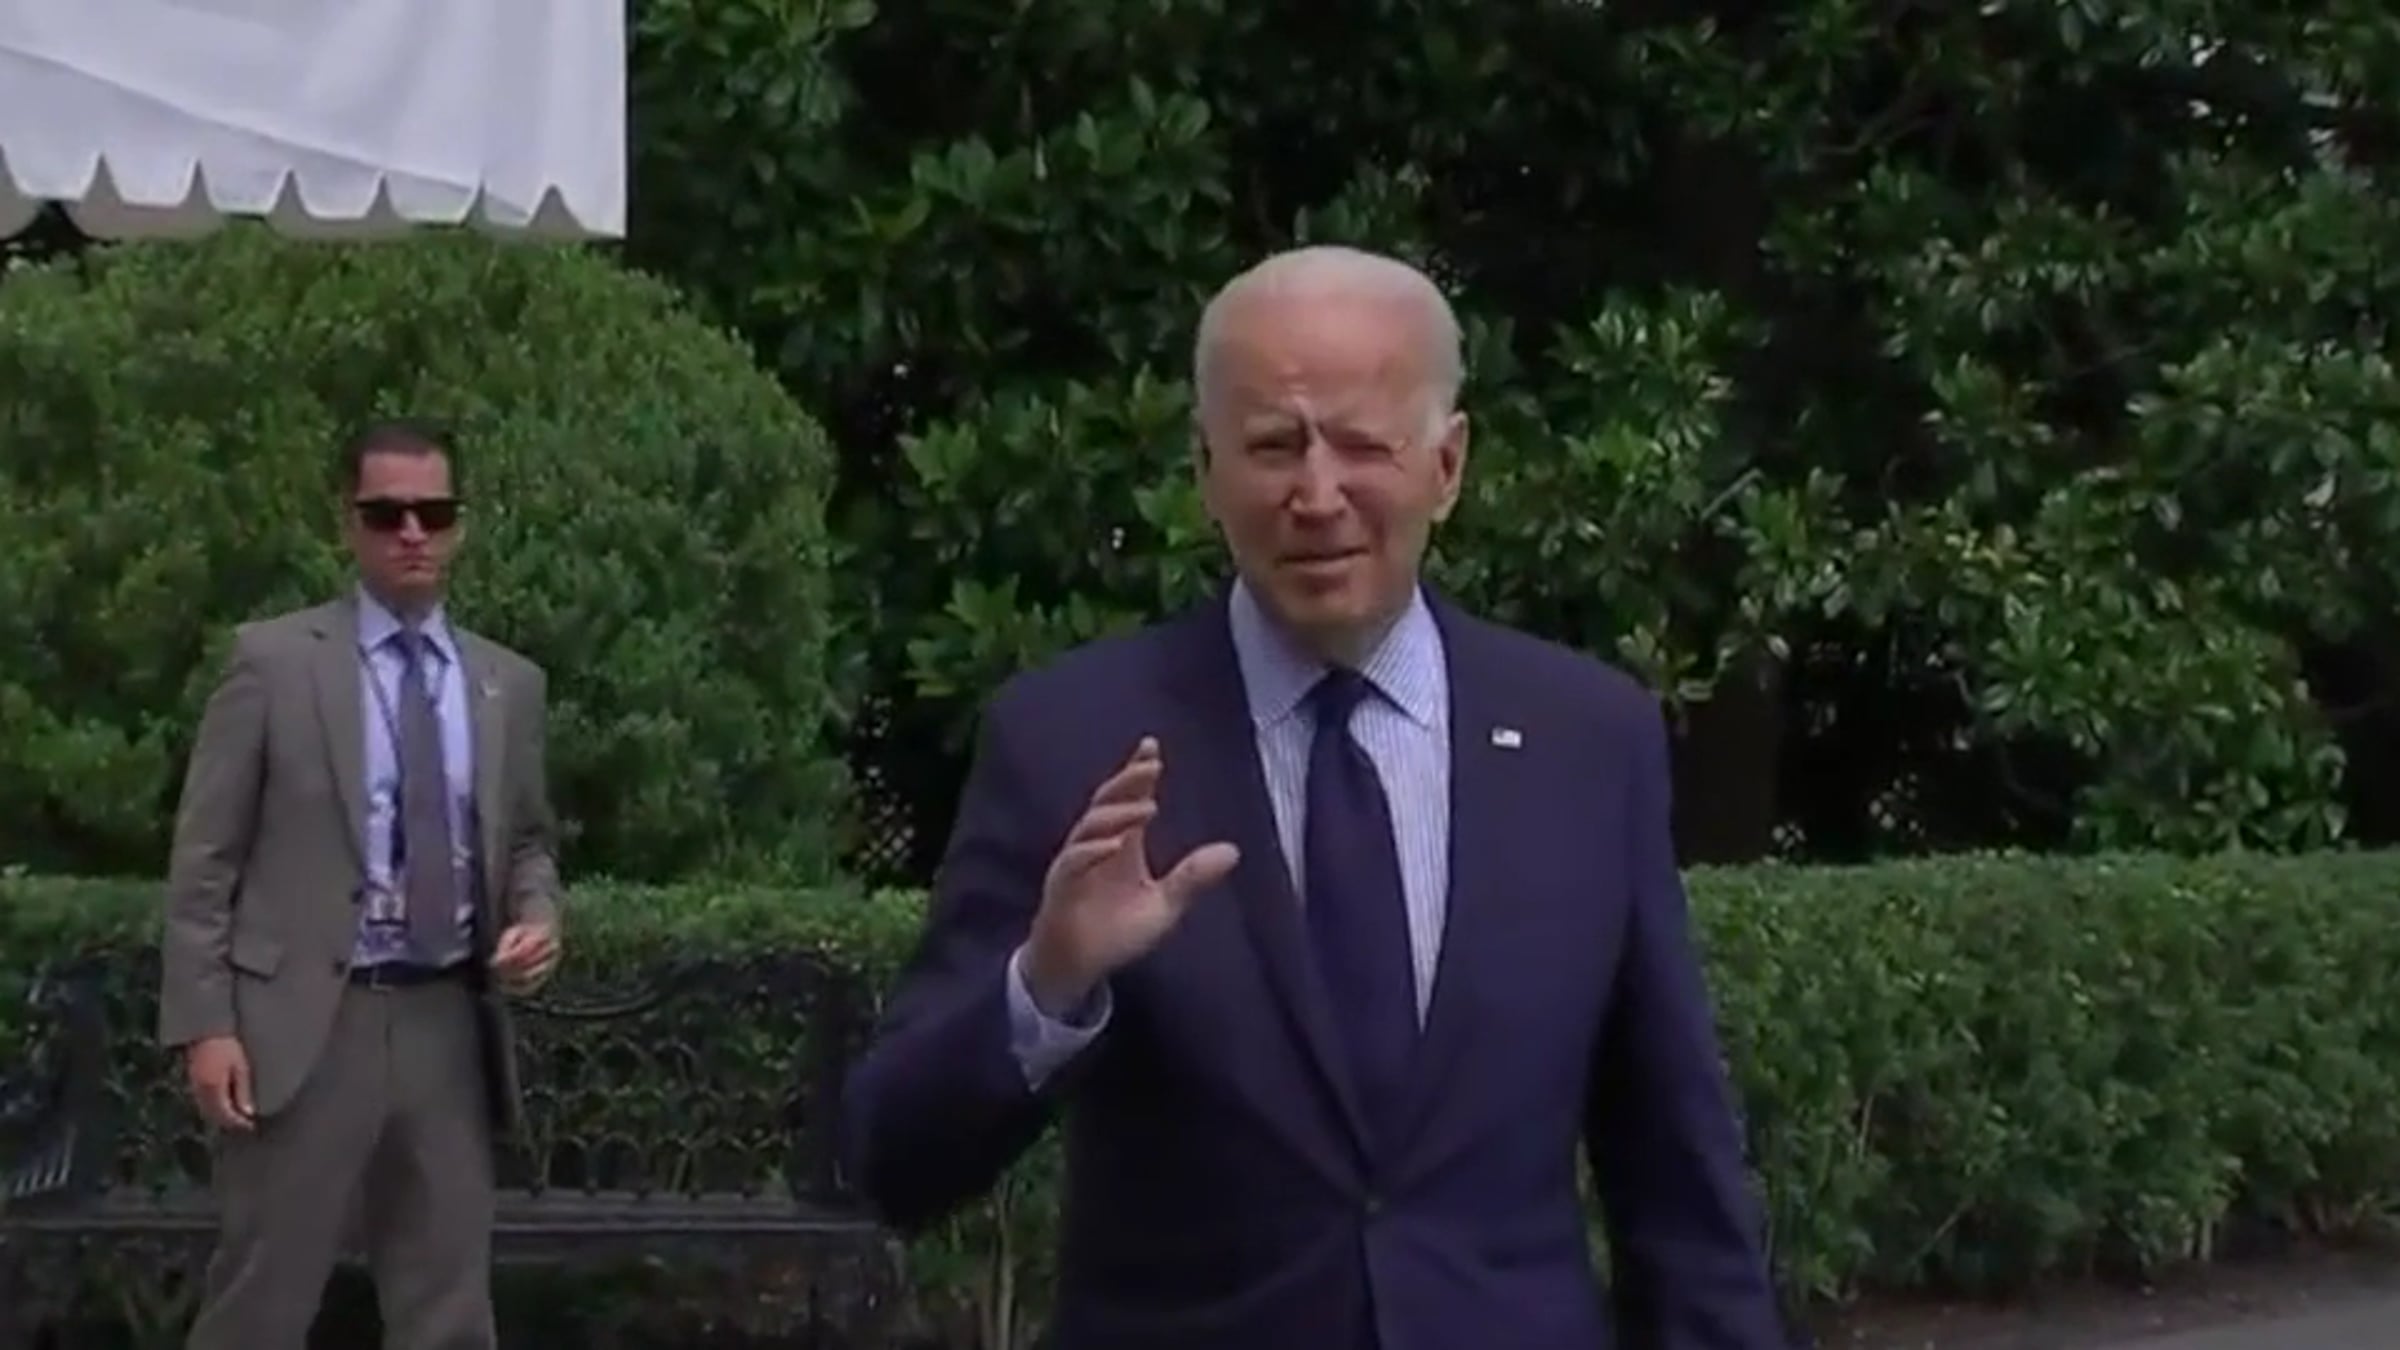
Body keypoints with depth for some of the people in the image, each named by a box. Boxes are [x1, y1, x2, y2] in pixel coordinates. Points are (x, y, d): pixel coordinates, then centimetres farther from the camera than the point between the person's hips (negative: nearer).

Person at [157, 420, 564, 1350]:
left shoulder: (509, 683, 12)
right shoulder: (274, 659, 0)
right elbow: (205, 857, -2)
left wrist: (536, 915, -1)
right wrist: (204, 1023, -10)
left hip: (450, 1028, 4)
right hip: (305, 1023, -4)